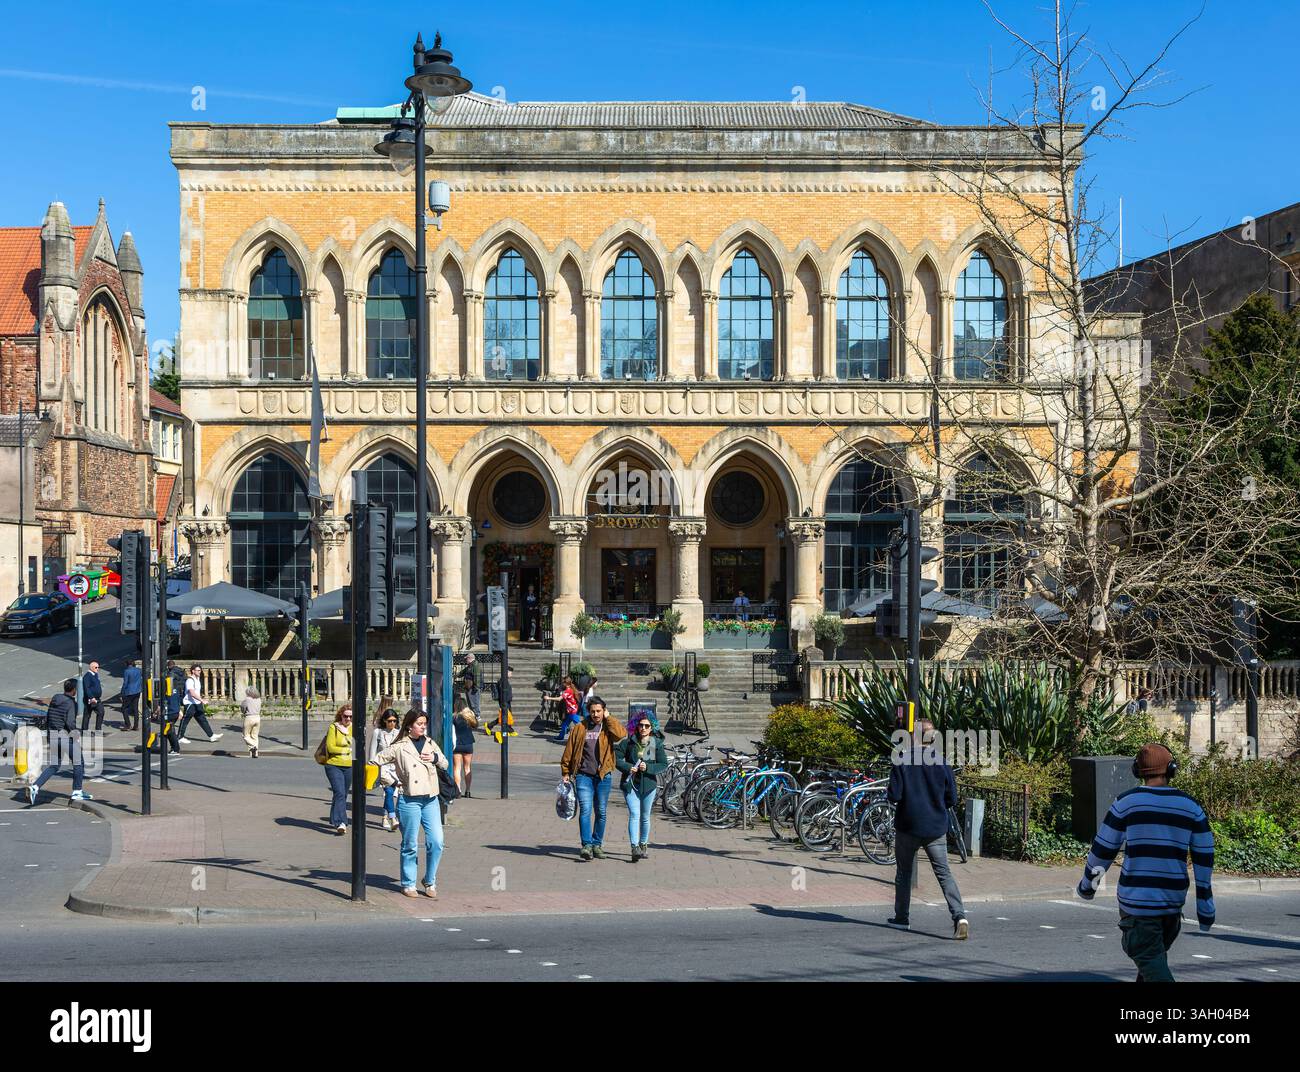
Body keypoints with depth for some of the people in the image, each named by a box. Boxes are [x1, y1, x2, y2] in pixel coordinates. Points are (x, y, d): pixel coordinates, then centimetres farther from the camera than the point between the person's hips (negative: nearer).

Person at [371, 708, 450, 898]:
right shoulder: (399, 747, -3)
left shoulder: (430, 743, 11)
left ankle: (430, 881, 13)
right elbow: (376, 760, 0)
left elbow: (445, 764, 20)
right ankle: (408, 884, 15)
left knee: (436, 842, -3)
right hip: (409, 801, -4)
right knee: (410, 845, 2)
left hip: (431, 799, 4)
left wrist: (436, 758, 0)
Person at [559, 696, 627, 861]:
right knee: (585, 810, -13)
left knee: (600, 812, 9)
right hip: (584, 775, -1)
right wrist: (565, 772, 7)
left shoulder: (609, 726, 3)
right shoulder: (580, 728, 5)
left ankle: (597, 844, 21)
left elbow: (621, 734, -19)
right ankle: (587, 845, -17)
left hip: (603, 776, 1)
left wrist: (608, 718, -11)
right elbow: (569, 751, 9)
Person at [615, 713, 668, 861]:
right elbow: (616, 757, -1)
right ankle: (635, 847, -20)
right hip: (630, 783, -1)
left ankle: (643, 844, 32)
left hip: (649, 784, 1)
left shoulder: (657, 744, -1)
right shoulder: (629, 742, -2)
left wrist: (648, 768, -18)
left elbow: (663, 764, -2)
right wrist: (628, 768, -17)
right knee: (634, 815, -14)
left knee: (645, 816, 13)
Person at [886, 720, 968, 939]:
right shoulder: (942, 764, -2)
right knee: (944, 873, 1)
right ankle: (959, 917, -16)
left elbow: (893, 796, -12)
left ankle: (901, 917, 22)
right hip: (936, 829, 1)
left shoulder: (902, 762, -9)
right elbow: (952, 800, 3)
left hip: (908, 827, -1)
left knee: (904, 872, 16)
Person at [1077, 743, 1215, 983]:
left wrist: (1087, 884, 16)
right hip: (1174, 900, 4)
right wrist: (1205, 908, 11)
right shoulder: (1191, 806, 4)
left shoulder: (1127, 802, -5)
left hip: (1137, 899, -4)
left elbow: (1103, 849, -1)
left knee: (1150, 960, -4)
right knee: (1157, 955, 21)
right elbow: (1204, 857, 5)